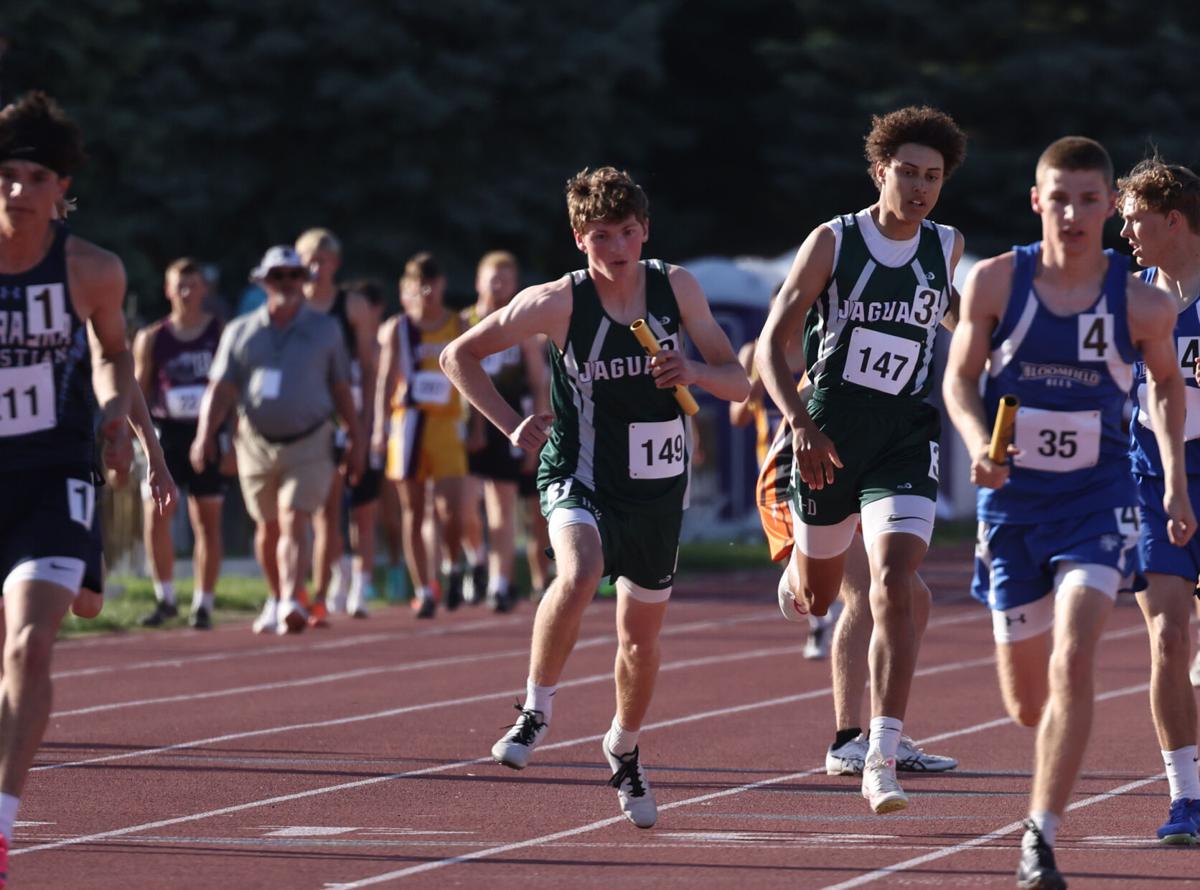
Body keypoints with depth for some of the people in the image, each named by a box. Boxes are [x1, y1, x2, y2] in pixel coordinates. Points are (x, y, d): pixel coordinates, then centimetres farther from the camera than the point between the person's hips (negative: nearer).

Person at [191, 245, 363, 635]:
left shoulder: (325, 330, 6)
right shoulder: (239, 332, 6)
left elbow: (341, 390, 9)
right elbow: (220, 388, 2)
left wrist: (355, 441, 7)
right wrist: (205, 433, -12)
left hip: (308, 444, -2)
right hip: (257, 441, 2)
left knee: (294, 525, -16)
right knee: (267, 529, 12)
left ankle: (292, 603, -27)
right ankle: (277, 599, 32)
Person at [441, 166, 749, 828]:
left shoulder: (675, 287, -3)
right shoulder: (559, 302, -11)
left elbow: (738, 383, 0)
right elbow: (459, 357, -1)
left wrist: (692, 372, -21)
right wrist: (511, 425, -10)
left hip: (657, 488, 3)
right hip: (579, 478, -3)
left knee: (641, 636, 13)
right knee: (579, 574, -34)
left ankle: (624, 751, 40)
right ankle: (536, 710, -16)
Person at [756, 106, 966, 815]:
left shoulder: (946, 248, 4)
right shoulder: (833, 241, -6)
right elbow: (773, 344, -9)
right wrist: (802, 426, -21)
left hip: (907, 437, 0)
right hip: (829, 432, 0)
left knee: (896, 587, -20)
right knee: (816, 601, 16)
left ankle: (882, 760, -23)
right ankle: (794, 567, 58)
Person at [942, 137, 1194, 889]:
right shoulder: (996, 282, -7)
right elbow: (960, 378, 2)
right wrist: (979, 444, -17)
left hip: (1097, 502, -1)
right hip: (1013, 502, 2)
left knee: (1072, 666, -22)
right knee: (1027, 703, 9)